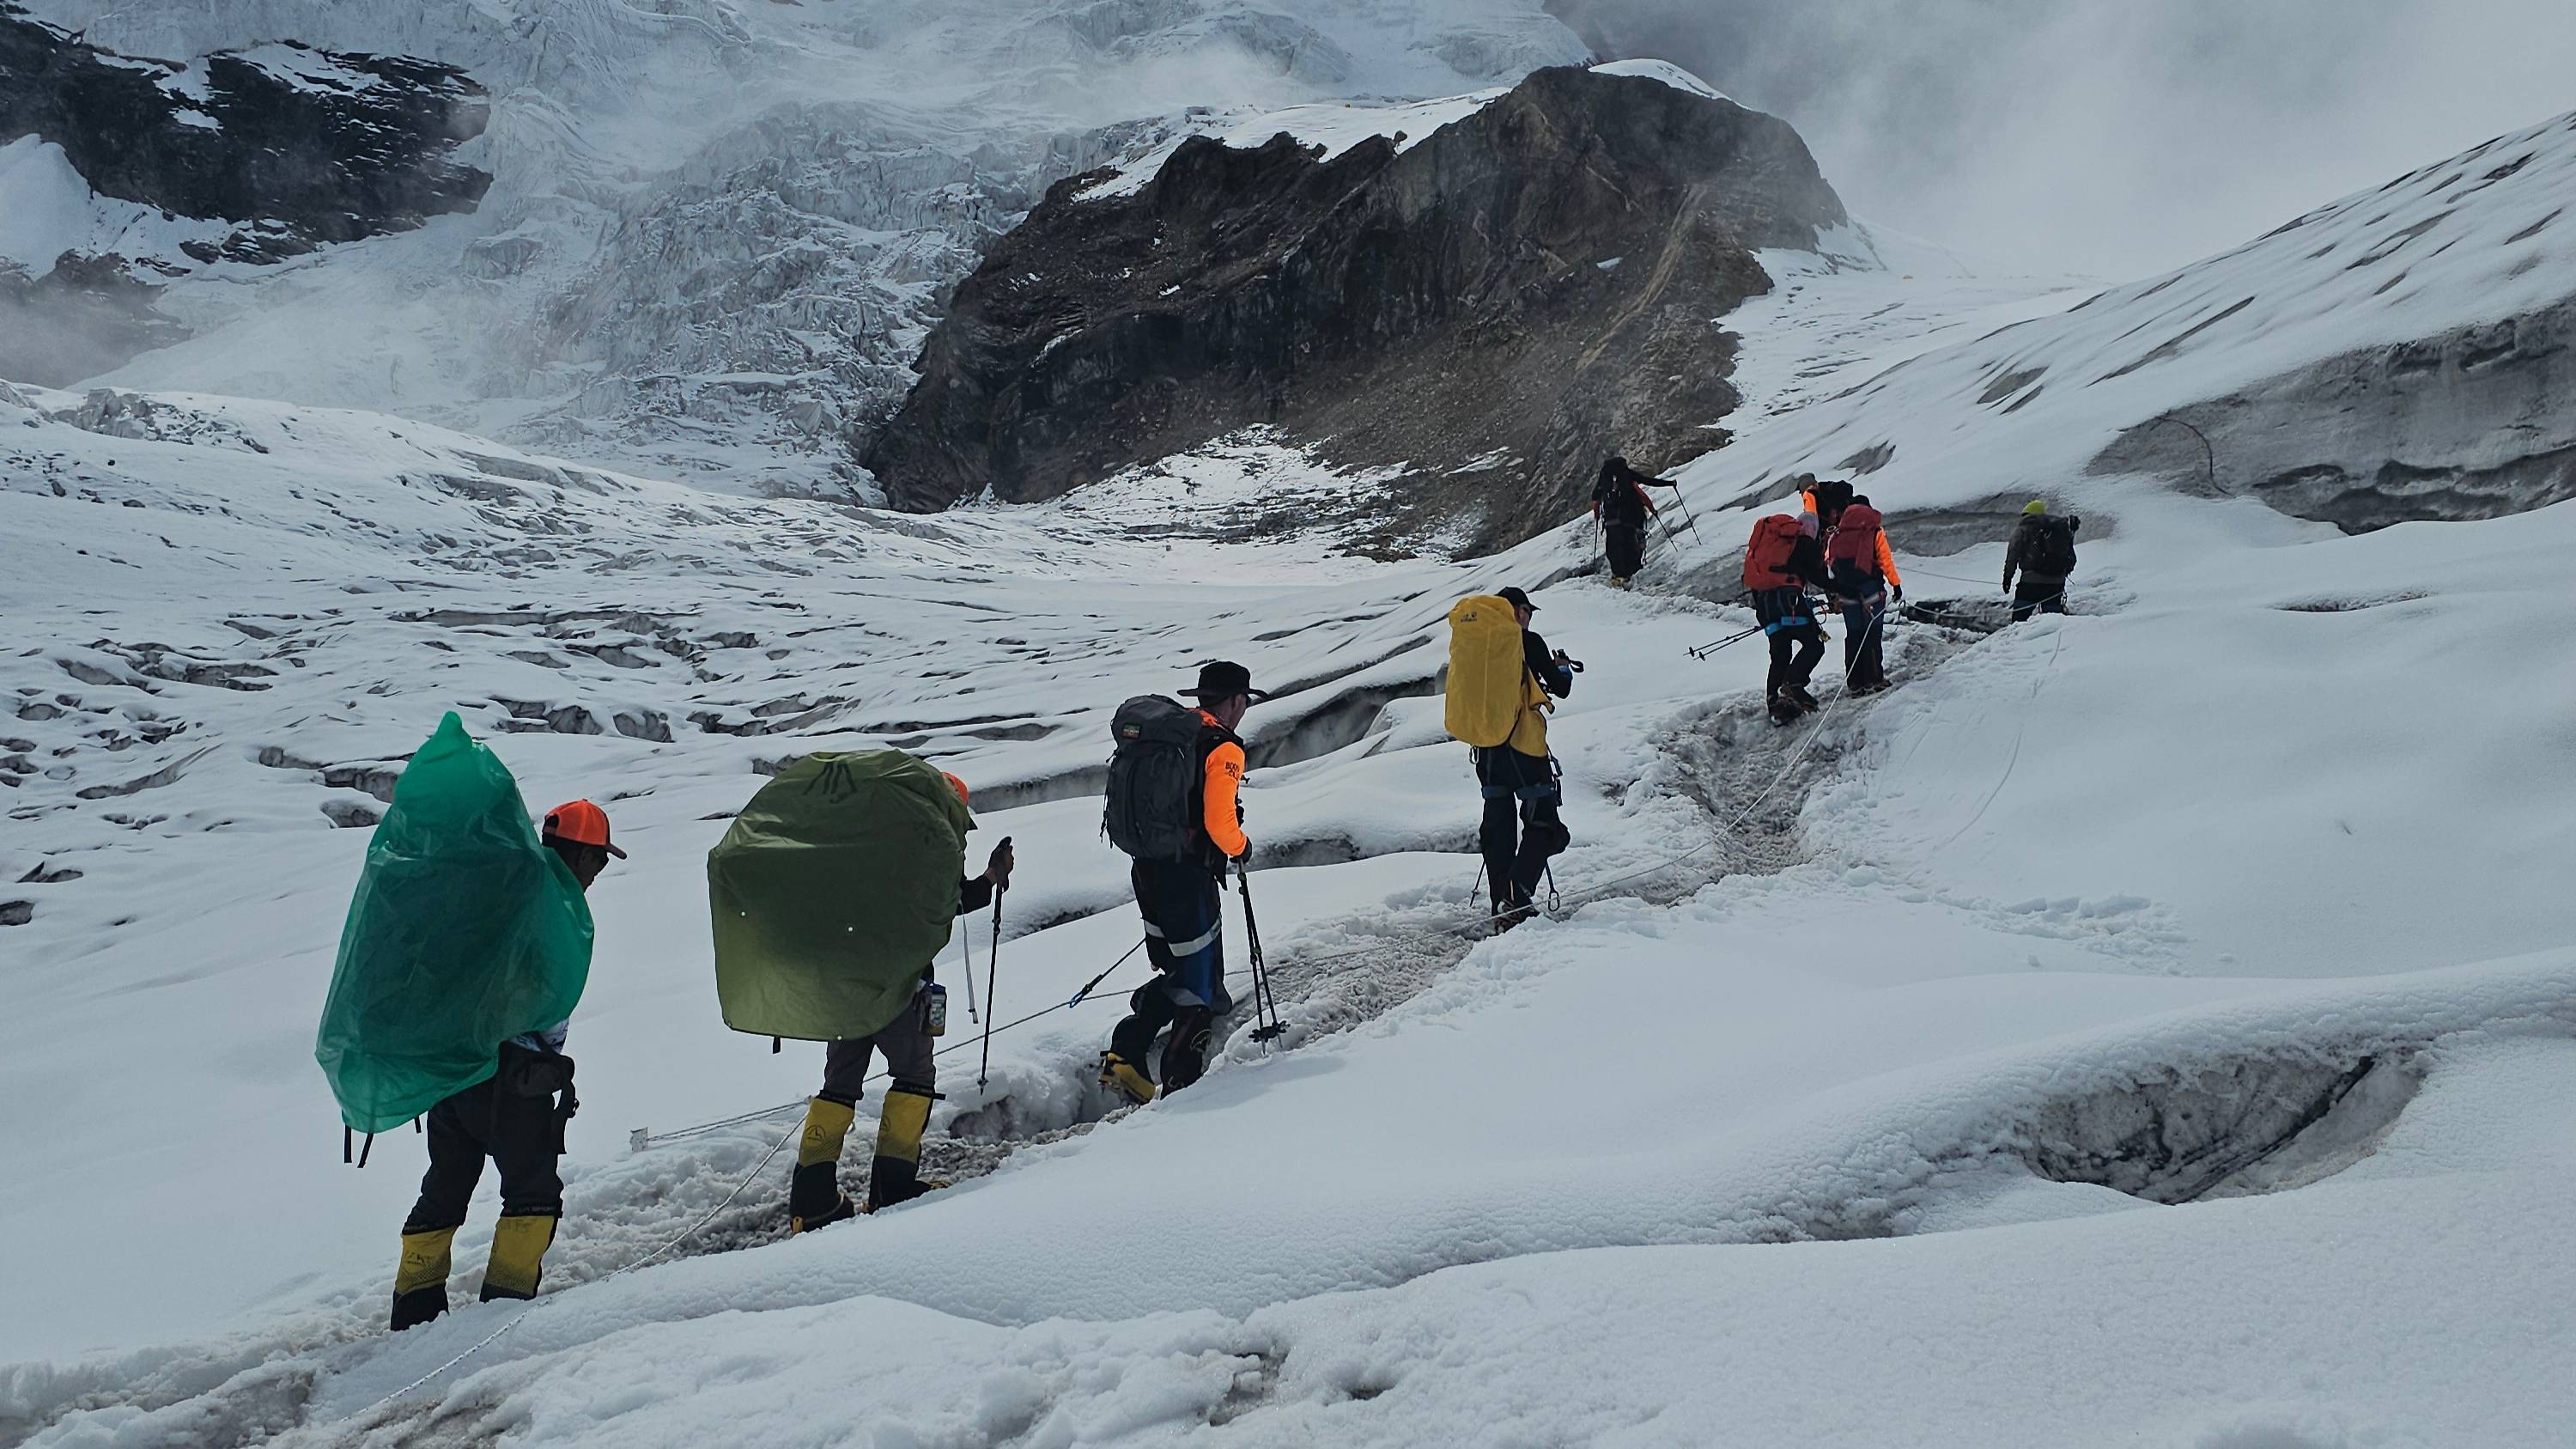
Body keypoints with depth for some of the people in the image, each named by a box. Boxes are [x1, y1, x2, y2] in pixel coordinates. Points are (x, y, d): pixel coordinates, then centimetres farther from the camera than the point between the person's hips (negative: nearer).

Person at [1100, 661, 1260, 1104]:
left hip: (1146, 871, 8)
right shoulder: (1224, 749, -13)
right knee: (1200, 986, 4)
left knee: (1176, 973, 20)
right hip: (1187, 879, -8)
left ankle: (1123, 1059, 12)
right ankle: (1180, 1083, 7)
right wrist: (1241, 846, 1)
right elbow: (1219, 824, -19)